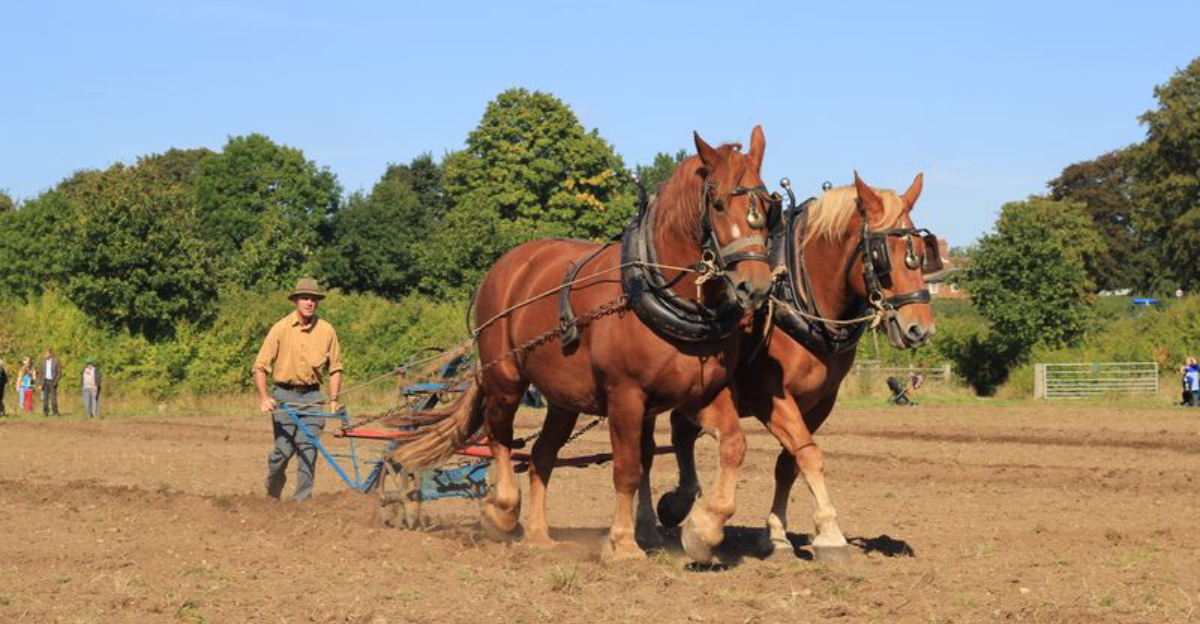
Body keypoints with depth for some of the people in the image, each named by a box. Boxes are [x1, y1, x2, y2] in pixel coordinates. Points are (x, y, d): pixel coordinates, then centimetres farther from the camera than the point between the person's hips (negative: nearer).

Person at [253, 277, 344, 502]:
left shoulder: (326, 331, 0)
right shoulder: (281, 328, -6)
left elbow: (335, 368, 11)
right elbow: (260, 366, -4)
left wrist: (333, 399, 4)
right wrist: (263, 398, -15)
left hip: (311, 396, 2)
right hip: (284, 395, -2)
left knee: (308, 449, -4)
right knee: (283, 449, -3)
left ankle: (302, 499, 2)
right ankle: (272, 495, 20)